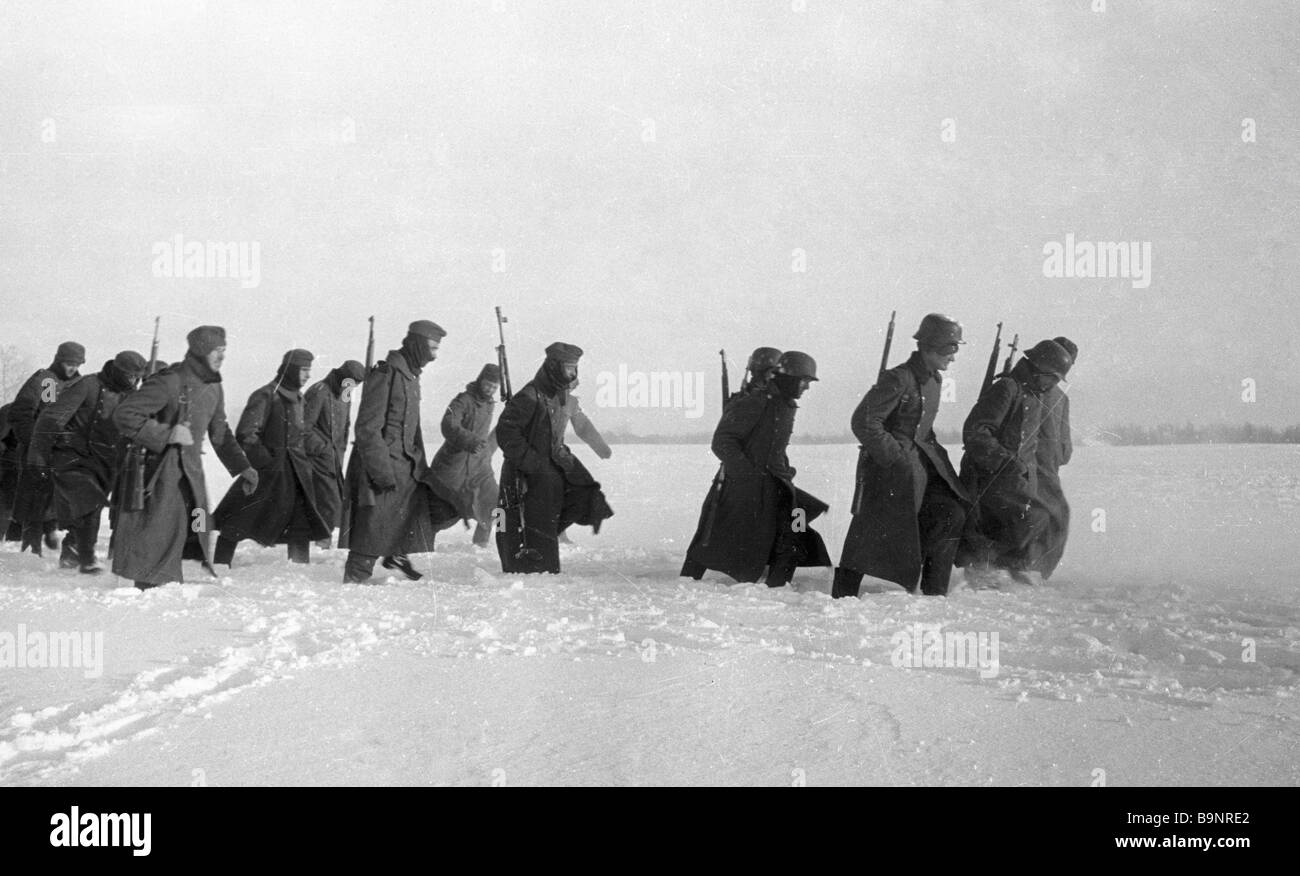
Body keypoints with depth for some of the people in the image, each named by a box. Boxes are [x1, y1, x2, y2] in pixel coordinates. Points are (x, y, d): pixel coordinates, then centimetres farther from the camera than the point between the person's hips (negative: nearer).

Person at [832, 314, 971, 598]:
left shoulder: (934, 380, 10)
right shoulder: (899, 379, -18)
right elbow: (863, 422, -21)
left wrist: (932, 450, 9)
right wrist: (895, 456, -18)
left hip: (921, 461, 9)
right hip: (889, 466, -8)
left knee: (951, 515, -1)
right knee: (871, 531, -4)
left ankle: (934, 591, 8)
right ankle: (842, 596, 6)